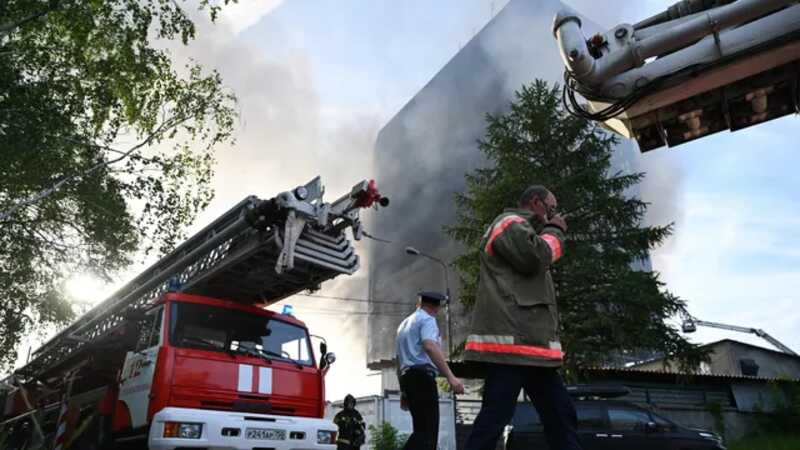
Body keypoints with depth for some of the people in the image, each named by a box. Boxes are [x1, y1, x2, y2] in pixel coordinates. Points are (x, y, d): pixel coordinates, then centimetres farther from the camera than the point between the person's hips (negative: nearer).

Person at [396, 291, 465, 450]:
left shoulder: (404, 323, 24)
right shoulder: (427, 320, -1)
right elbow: (430, 346, -21)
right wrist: (450, 377, -27)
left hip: (406, 376, 8)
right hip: (422, 375, -8)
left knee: (420, 430, 9)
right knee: (428, 431, -11)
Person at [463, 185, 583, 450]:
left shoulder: (522, 229, 31)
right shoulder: (511, 222, 0)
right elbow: (535, 257, -15)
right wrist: (554, 231, 0)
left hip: (530, 341, 11)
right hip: (511, 339, -11)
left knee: (561, 415, 9)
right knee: (495, 417, -14)